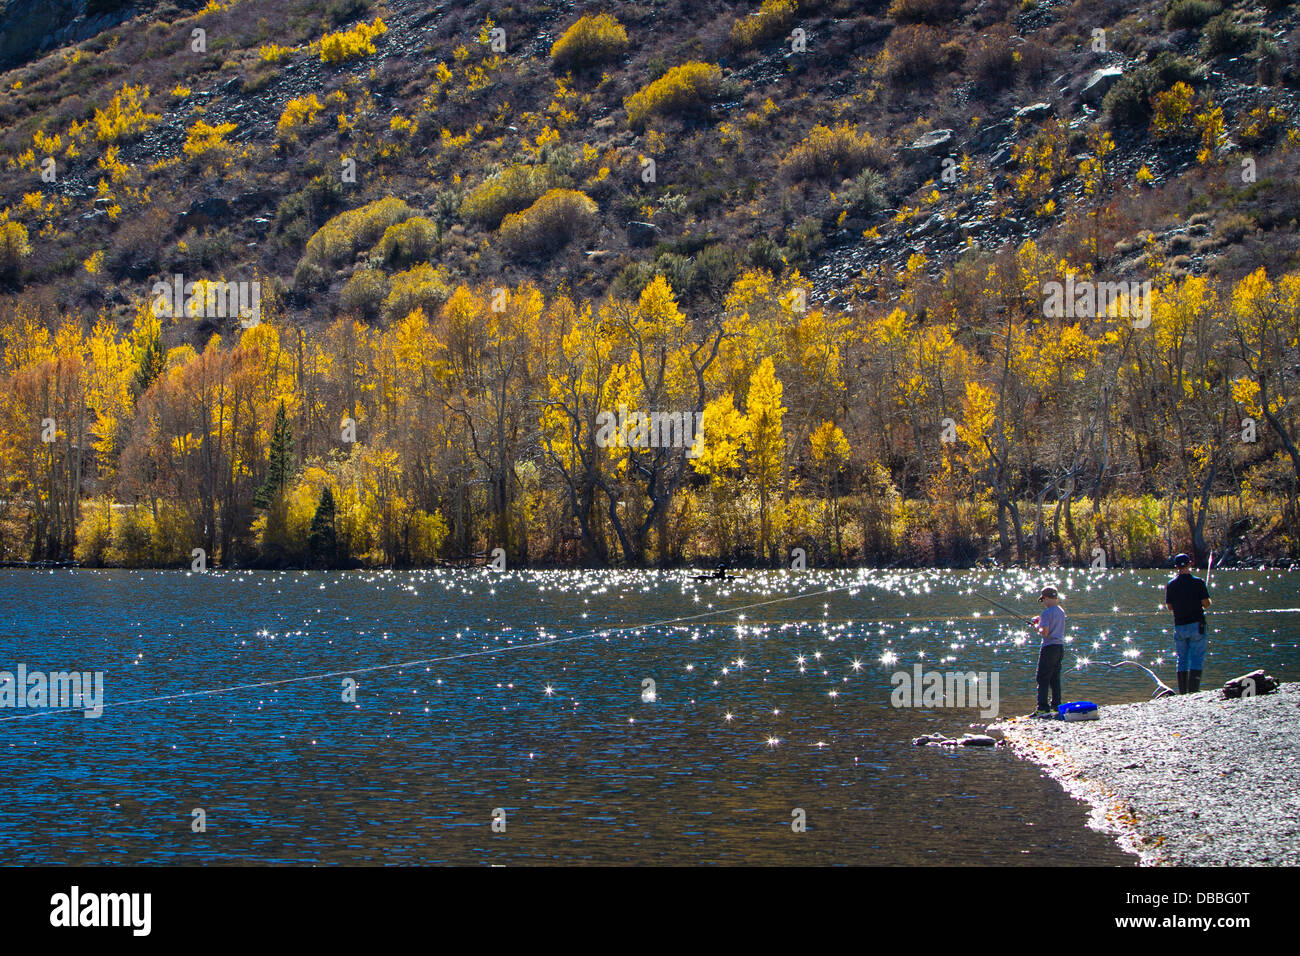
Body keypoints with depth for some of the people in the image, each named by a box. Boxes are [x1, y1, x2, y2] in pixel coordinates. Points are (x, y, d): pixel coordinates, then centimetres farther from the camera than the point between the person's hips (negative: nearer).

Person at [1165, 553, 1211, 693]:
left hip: (1179, 627, 3)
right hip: (1196, 625, -3)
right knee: (1197, 659, -2)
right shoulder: (1198, 582, -9)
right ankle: (1193, 691, -12)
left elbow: (1169, 607, 9)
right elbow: (1206, 604, -10)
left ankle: (1182, 692, 8)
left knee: (1182, 659, 11)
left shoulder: (1171, 585, 1)